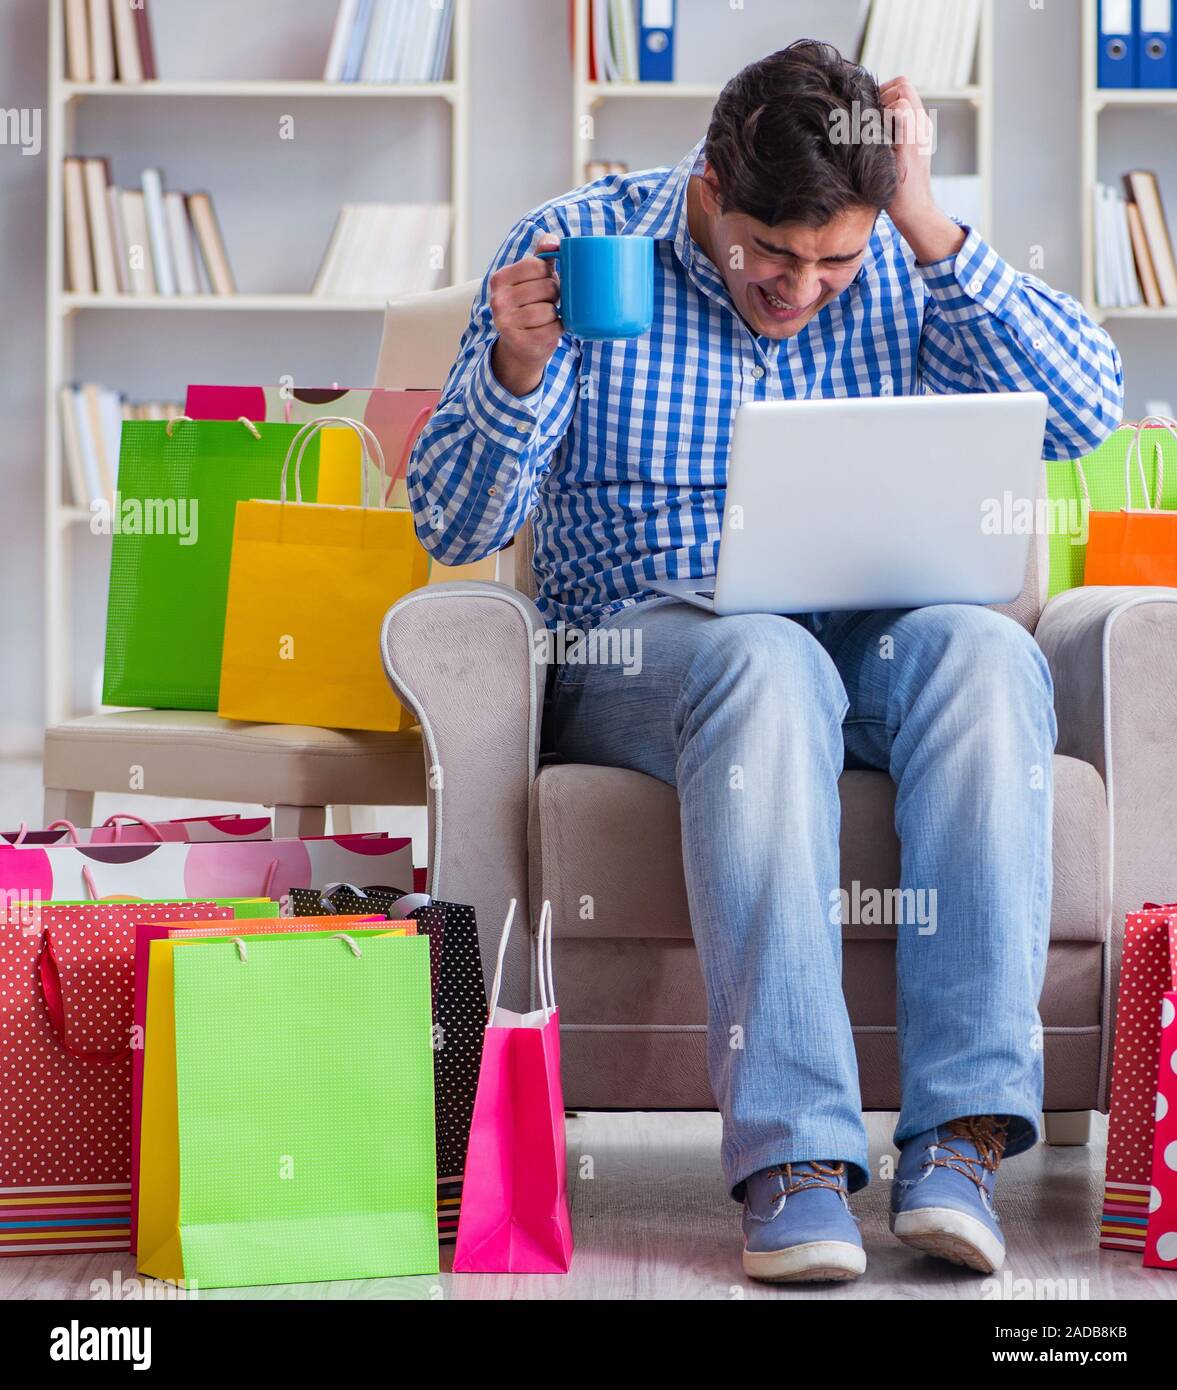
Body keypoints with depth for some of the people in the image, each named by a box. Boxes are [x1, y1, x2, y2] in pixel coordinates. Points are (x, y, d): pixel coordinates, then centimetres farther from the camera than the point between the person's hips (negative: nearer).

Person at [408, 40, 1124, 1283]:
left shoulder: (911, 267, 5)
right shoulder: (578, 247, -2)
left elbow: (1083, 412, -8)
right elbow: (456, 527, -4)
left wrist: (930, 227, -14)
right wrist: (515, 368, -24)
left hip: (871, 641, 3)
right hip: (640, 652, -2)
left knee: (983, 652, -32)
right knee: (766, 664, -37)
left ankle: (961, 1138, -37)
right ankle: (793, 1159, -42)